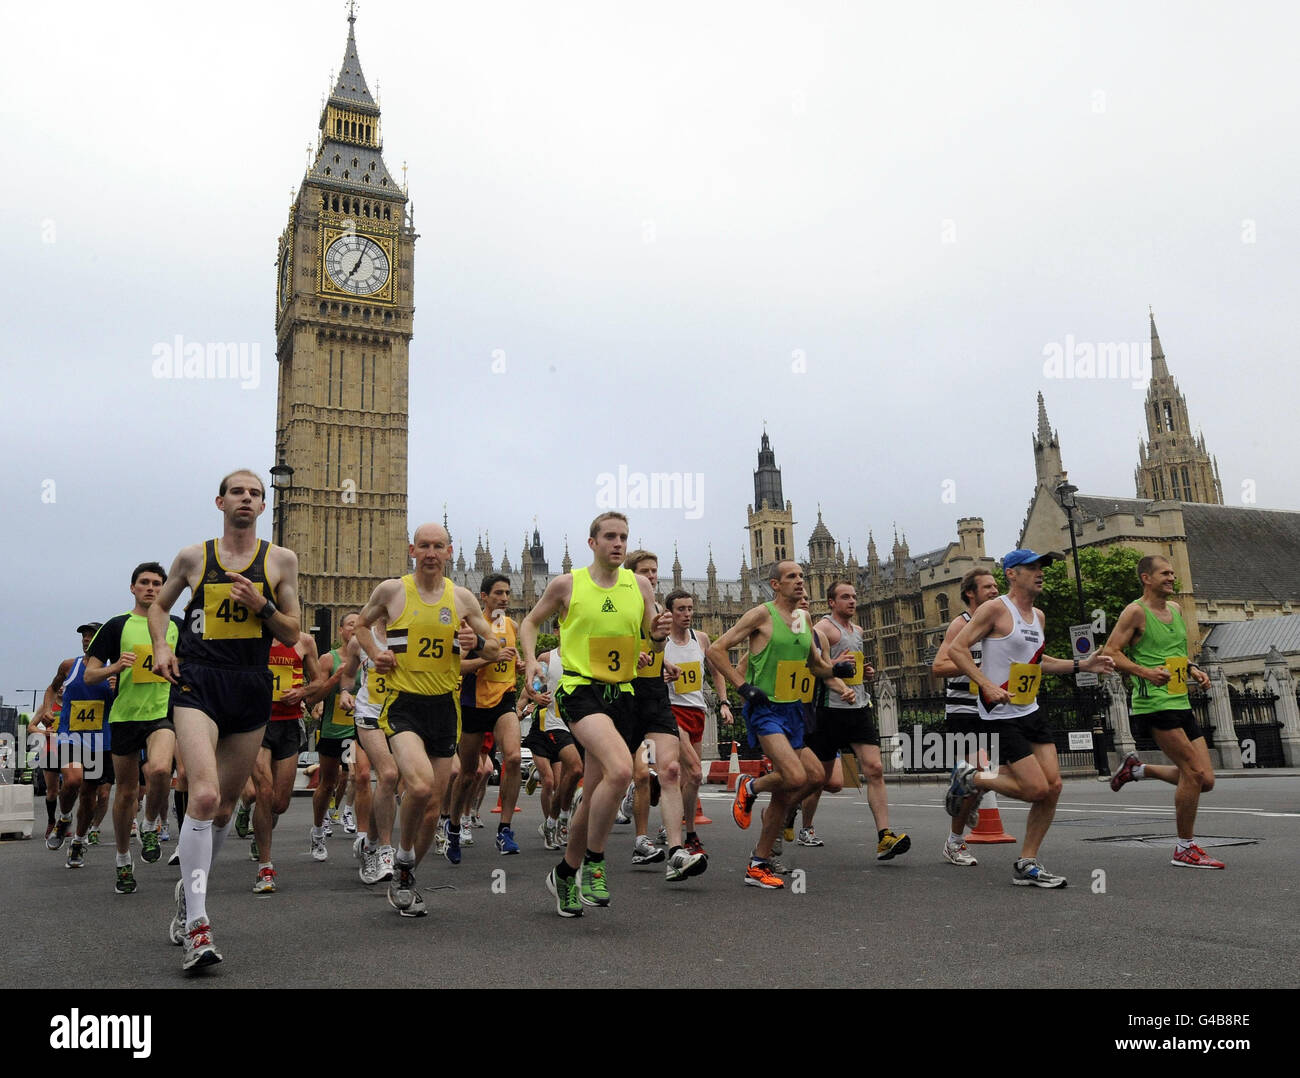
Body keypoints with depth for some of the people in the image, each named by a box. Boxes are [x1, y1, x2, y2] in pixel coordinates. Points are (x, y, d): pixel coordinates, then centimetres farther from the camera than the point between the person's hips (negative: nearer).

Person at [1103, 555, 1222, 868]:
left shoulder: (1175, 609, 17)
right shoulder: (1136, 611, -7)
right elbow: (1110, 652, -12)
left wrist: (1192, 669, 11)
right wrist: (1145, 672, -25)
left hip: (1181, 702, 8)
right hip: (1154, 702, -8)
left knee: (1205, 780, 4)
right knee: (1194, 772, -11)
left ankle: (1137, 769, 24)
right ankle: (1185, 849, 2)